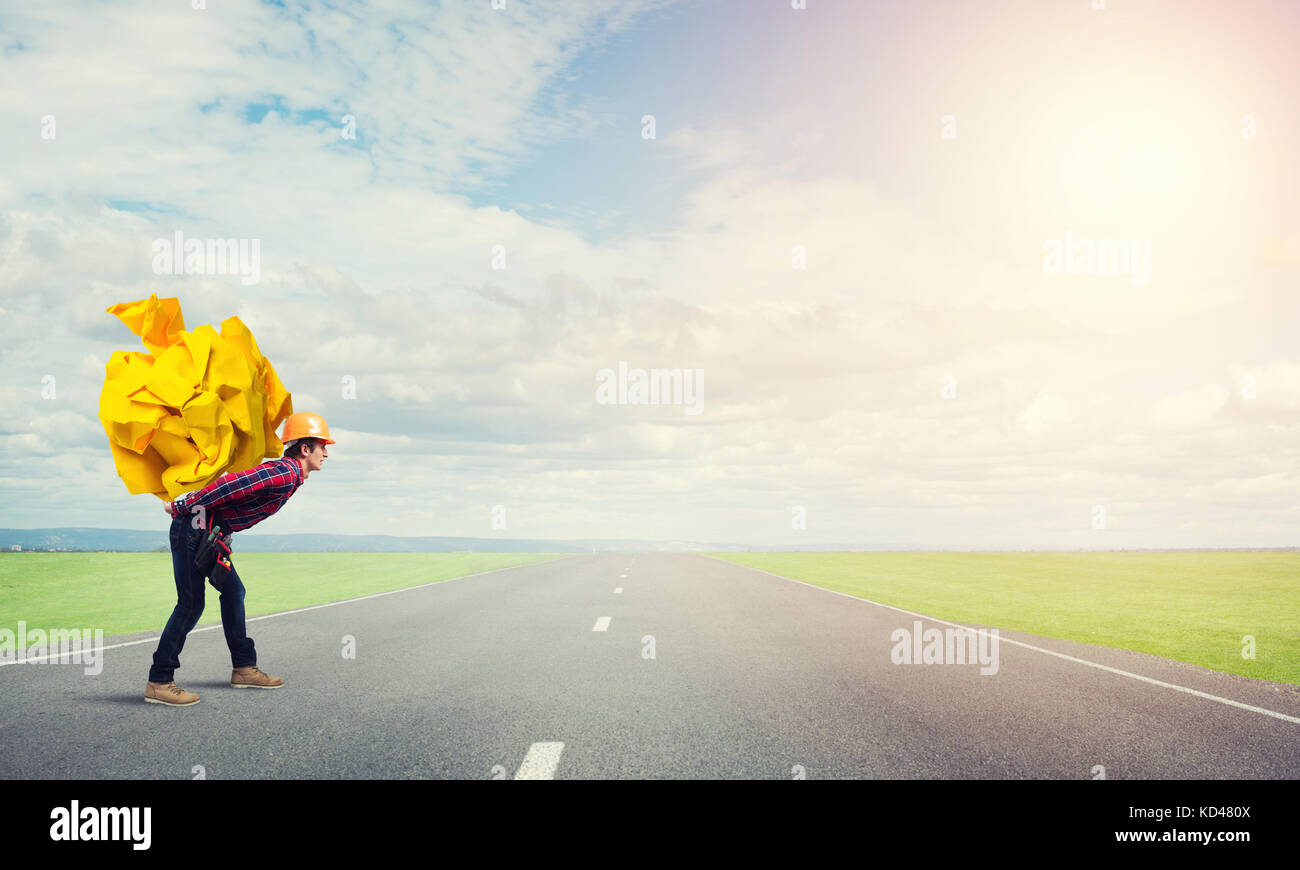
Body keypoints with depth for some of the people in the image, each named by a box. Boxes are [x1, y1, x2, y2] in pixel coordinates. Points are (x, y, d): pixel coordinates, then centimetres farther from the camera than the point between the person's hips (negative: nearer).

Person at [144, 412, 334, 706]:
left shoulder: (283, 471, 15)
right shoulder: (286, 473, -18)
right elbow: (232, 483, -25)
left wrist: (186, 506, 20)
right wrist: (182, 507, -19)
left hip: (210, 532, 11)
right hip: (195, 525, -11)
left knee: (233, 592, 13)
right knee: (191, 603, -9)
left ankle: (244, 668, 20)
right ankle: (158, 682, -5)